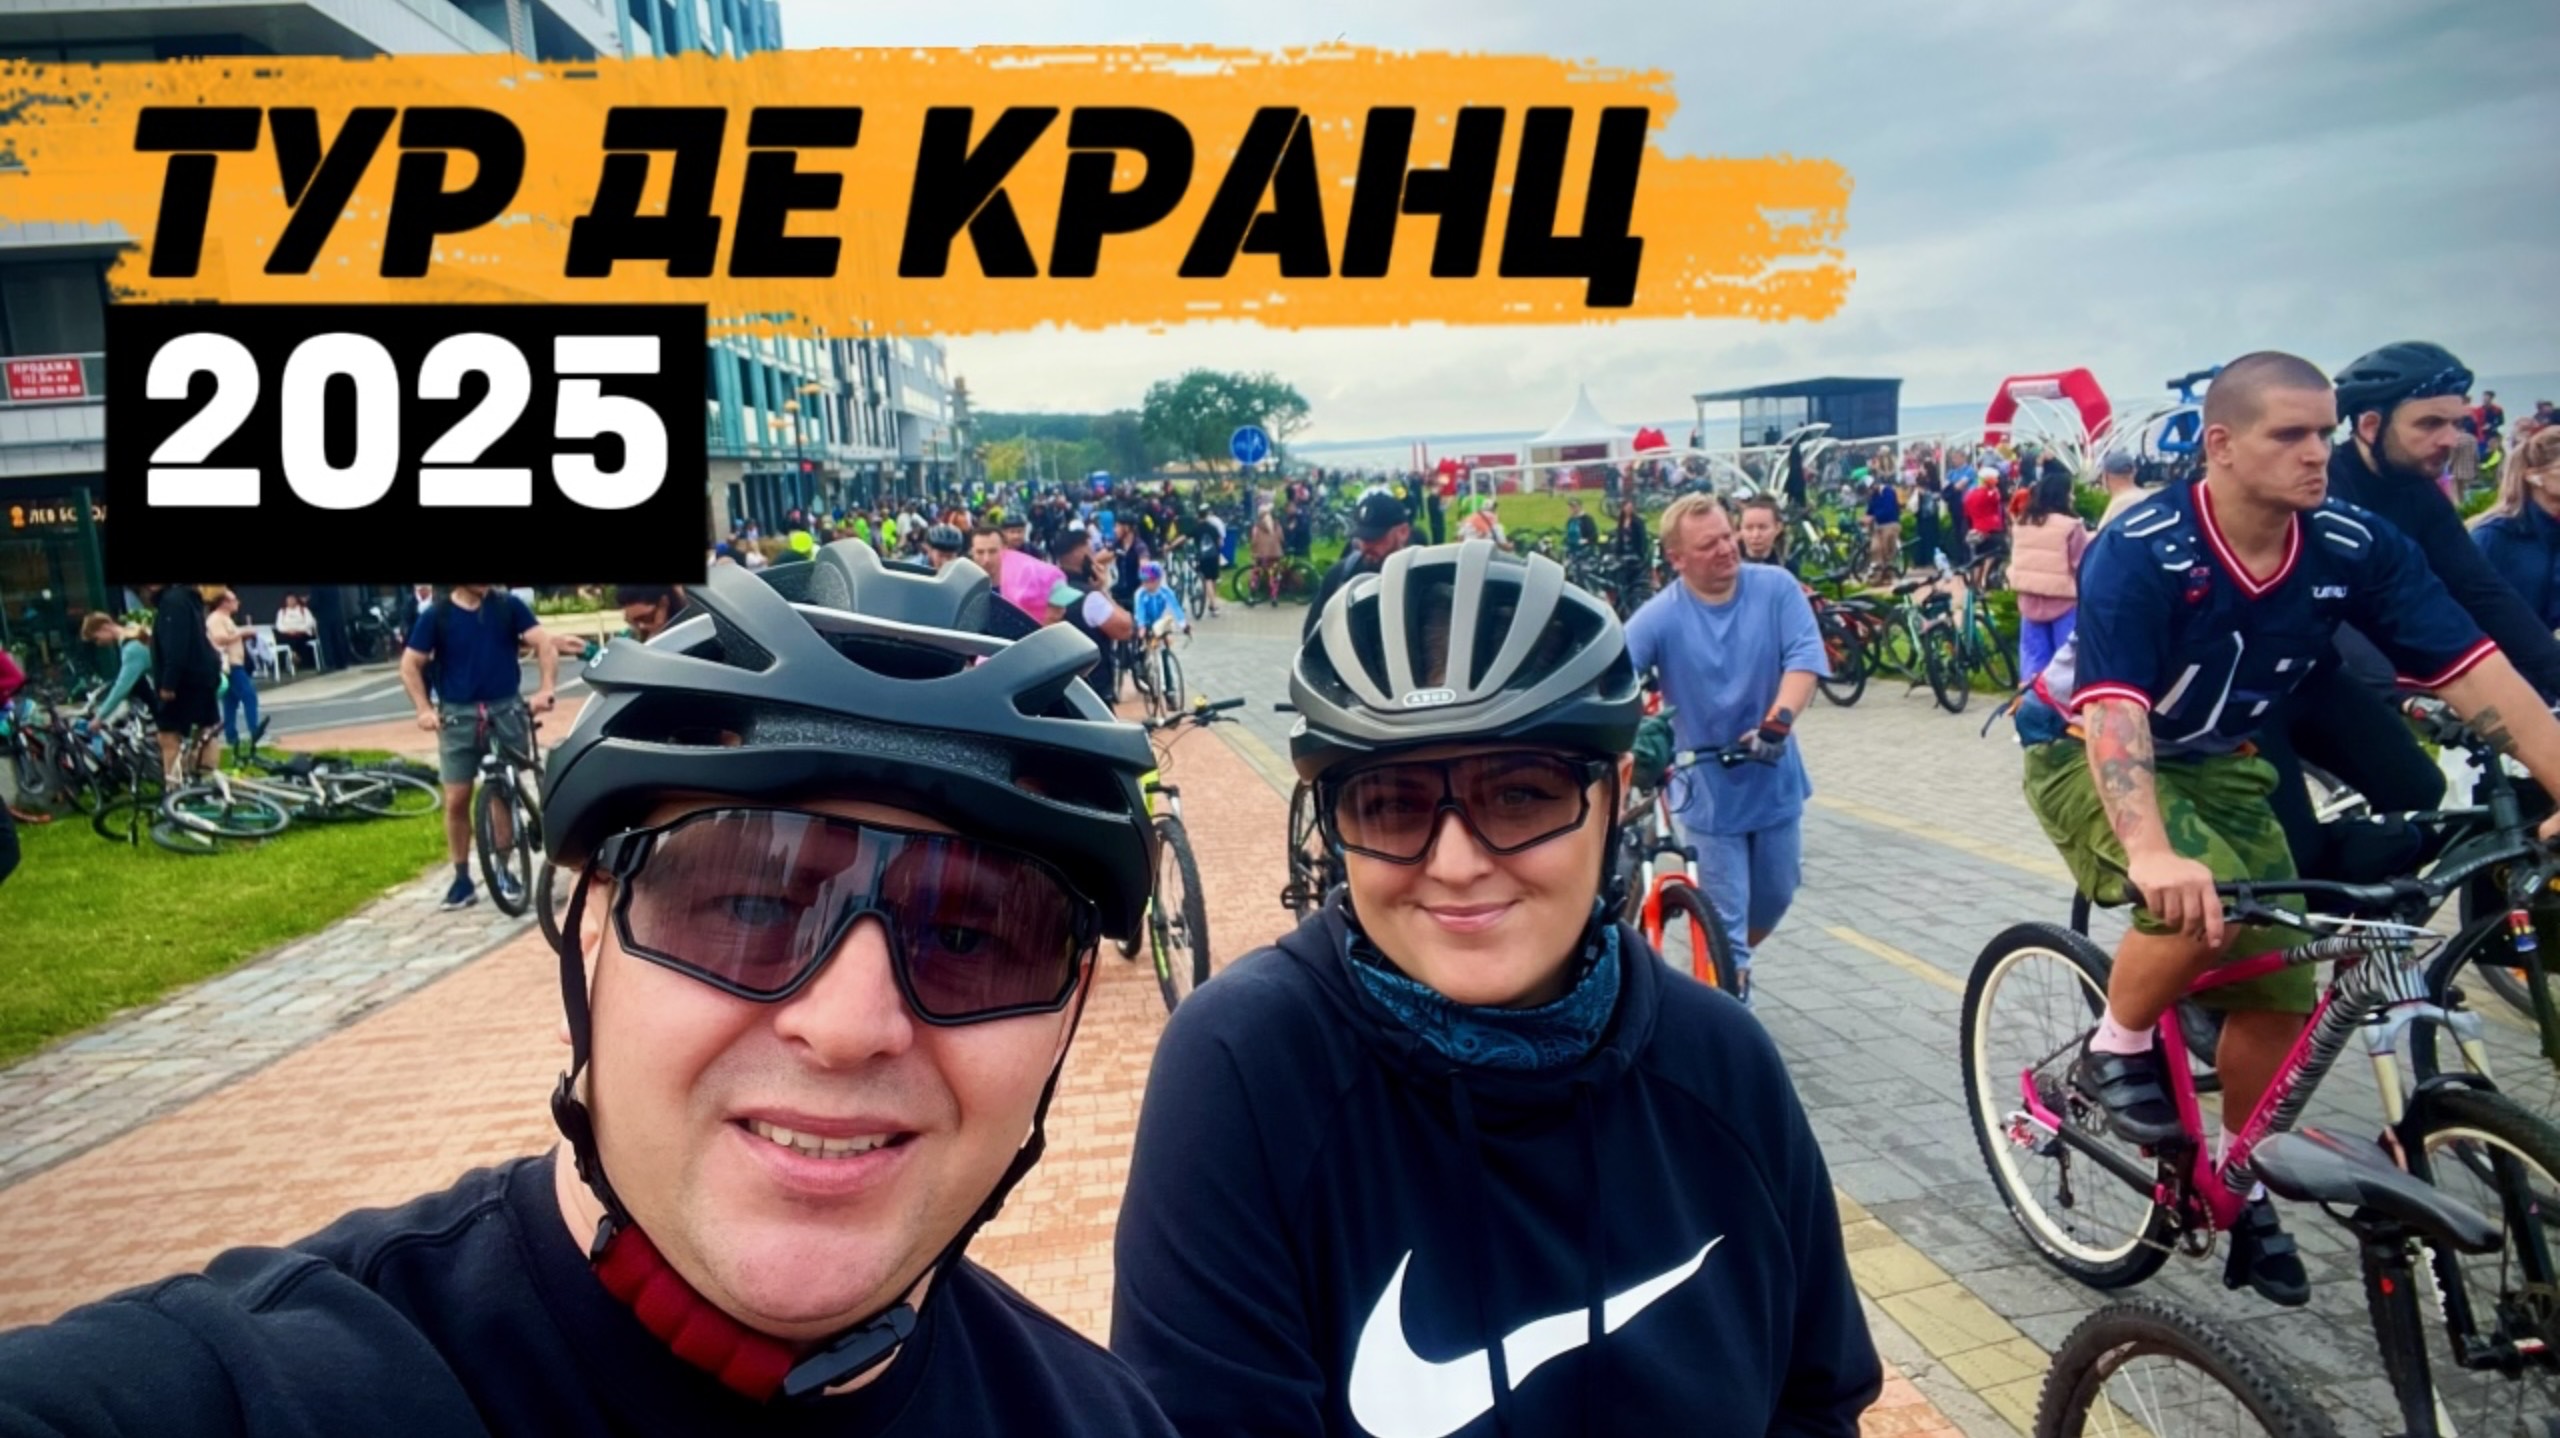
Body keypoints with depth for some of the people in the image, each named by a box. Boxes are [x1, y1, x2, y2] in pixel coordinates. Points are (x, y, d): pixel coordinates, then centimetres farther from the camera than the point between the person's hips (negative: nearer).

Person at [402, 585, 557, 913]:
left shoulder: (507, 606, -1)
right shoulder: (437, 615, -1)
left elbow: (545, 644, -8)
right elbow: (410, 665, 1)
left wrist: (546, 688, -23)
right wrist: (424, 708, -12)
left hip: (506, 709, 0)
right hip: (458, 715, 0)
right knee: (456, 800, 0)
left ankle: (503, 869, 19)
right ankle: (462, 880, 11)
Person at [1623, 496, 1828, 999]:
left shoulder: (1776, 588, -9)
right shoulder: (1660, 617, -15)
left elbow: (1804, 657, -18)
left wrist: (1777, 722, -33)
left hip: (1773, 781, 3)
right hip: (1708, 791, -3)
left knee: (1775, 896, 21)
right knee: (1724, 919, 2)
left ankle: (1736, 962, 49)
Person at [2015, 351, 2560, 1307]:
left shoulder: (2354, 546, -15)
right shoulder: (2141, 551, -30)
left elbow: (2478, 672, -17)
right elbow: (2112, 710, -40)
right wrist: (2151, 851, -55)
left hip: (2219, 763, 5)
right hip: (2089, 754, -5)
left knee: (2280, 987, 2)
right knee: (2201, 906, -32)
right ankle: (2114, 1053, -3)